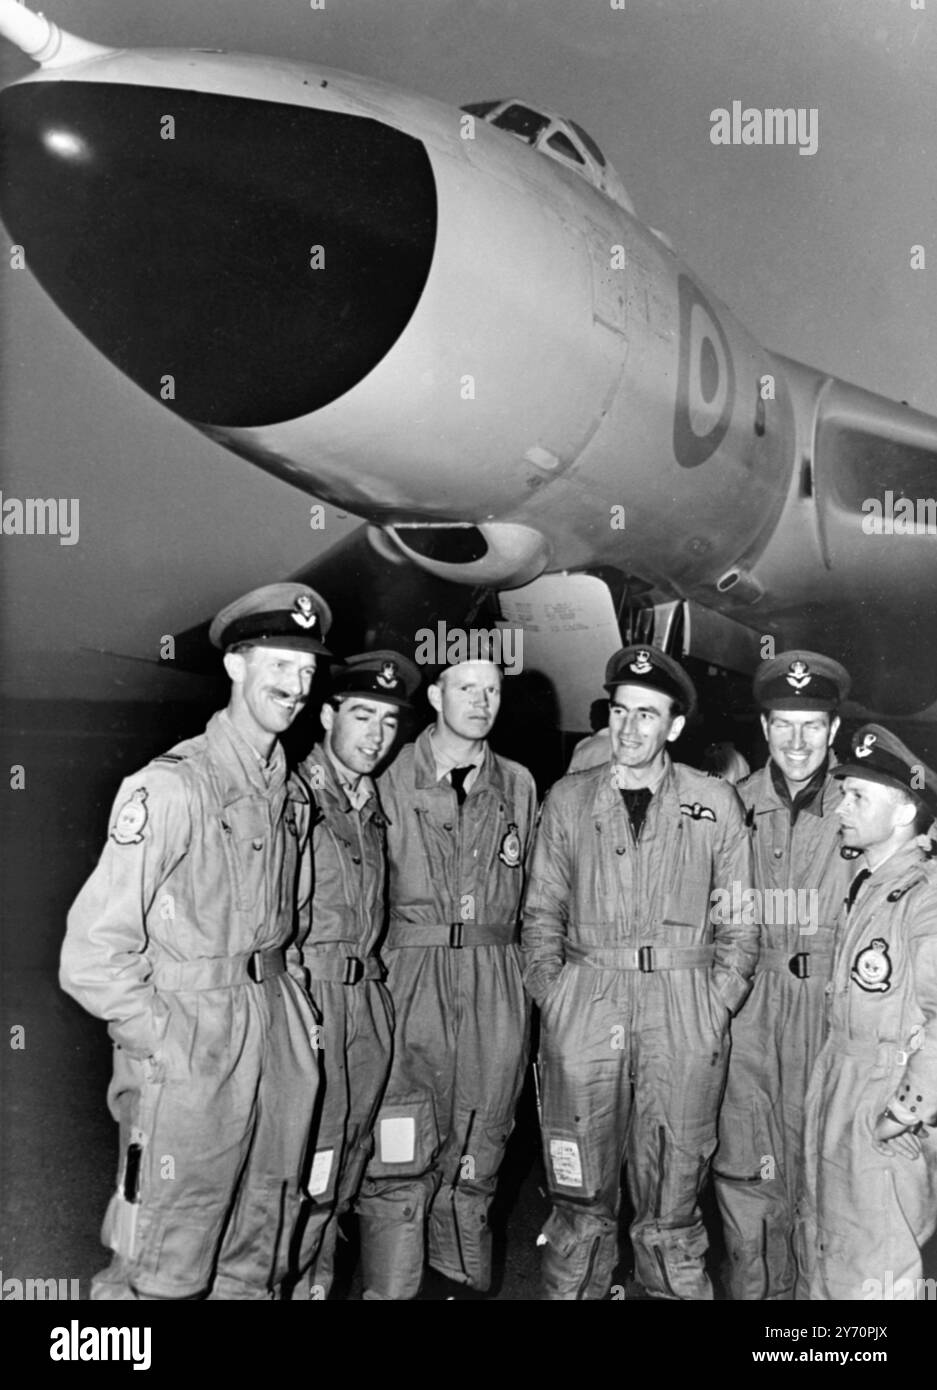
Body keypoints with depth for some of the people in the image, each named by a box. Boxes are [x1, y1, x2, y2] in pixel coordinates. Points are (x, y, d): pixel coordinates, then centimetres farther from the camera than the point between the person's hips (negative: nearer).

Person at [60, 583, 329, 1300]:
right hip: (187, 1062, -7)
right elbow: (92, 957, -16)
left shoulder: (292, 793, 8)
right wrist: (168, 1044, -12)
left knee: (254, 1266, 19)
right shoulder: (169, 788, -15)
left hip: (278, 1048, 7)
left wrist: (296, 1008, 8)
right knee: (164, 1276, 6)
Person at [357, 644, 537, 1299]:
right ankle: (389, 1288, 9)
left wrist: (527, 970, 9)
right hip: (411, 979, -3)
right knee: (399, 1163, -4)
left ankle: (465, 1282, 25)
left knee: (476, 1162, 11)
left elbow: (531, 894, 16)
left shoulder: (518, 785, 12)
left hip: (497, 986, 3)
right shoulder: (392, 778, 1)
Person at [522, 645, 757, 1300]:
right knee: (580, 1199, 8)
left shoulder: (716, 802, 5)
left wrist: (716, 1008, -1)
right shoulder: (568, 798, 8)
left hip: (685, 1019, -1)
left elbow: (739, 923, 8)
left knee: (672, 1205, 5)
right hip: (582, 1007, 1)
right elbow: (542, 913, 11)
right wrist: (551, 998, 1)